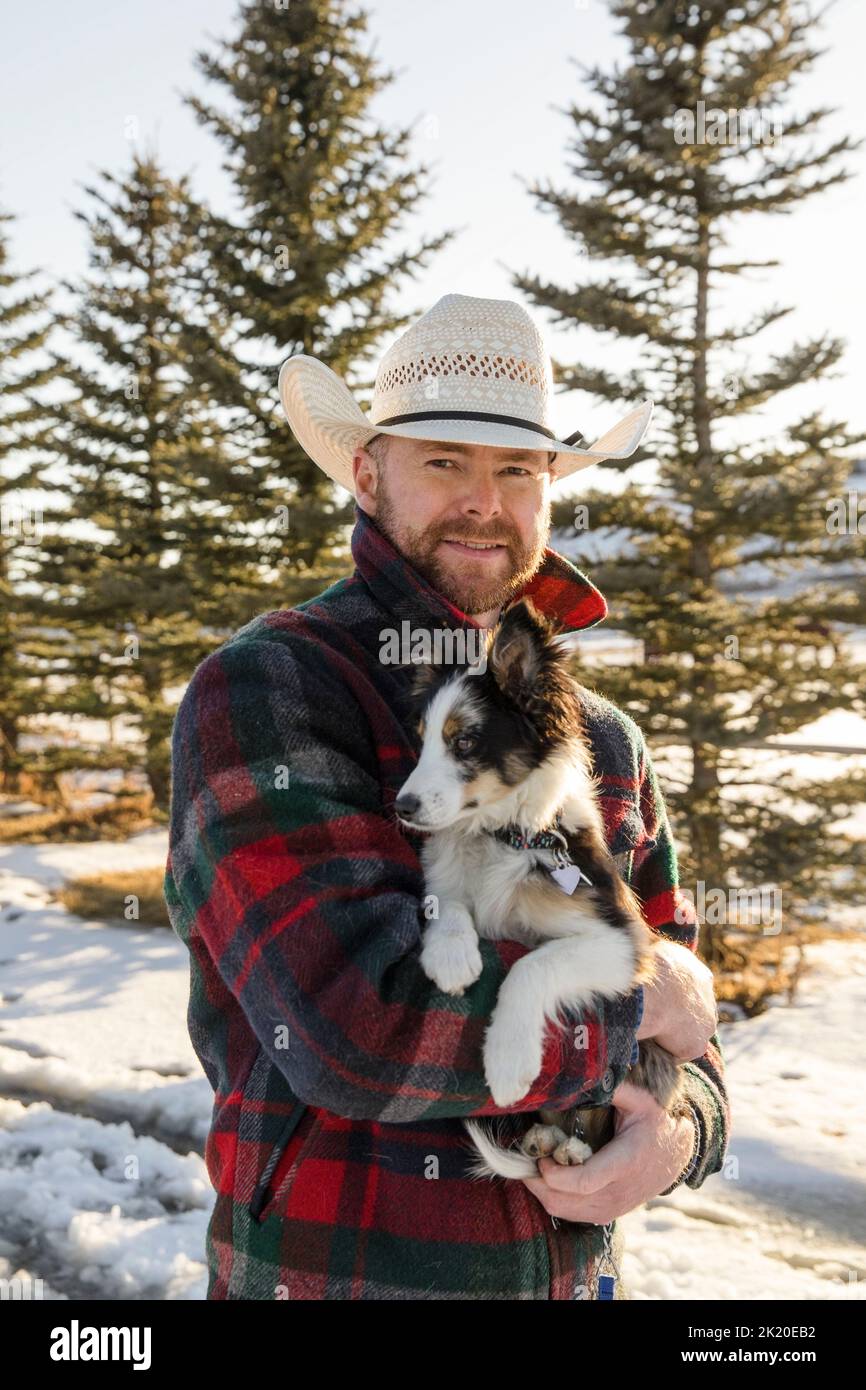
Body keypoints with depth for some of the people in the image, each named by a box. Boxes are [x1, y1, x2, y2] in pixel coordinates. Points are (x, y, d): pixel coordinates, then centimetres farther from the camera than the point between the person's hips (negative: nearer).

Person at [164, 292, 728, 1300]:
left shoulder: (605, 739, 2)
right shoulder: (260, 690, -17)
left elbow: (682, 1022, 7)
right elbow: (363, 1022, -28)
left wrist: (678, 1128, -15)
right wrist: (642, 992, -15)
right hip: (331, 1268, -5)